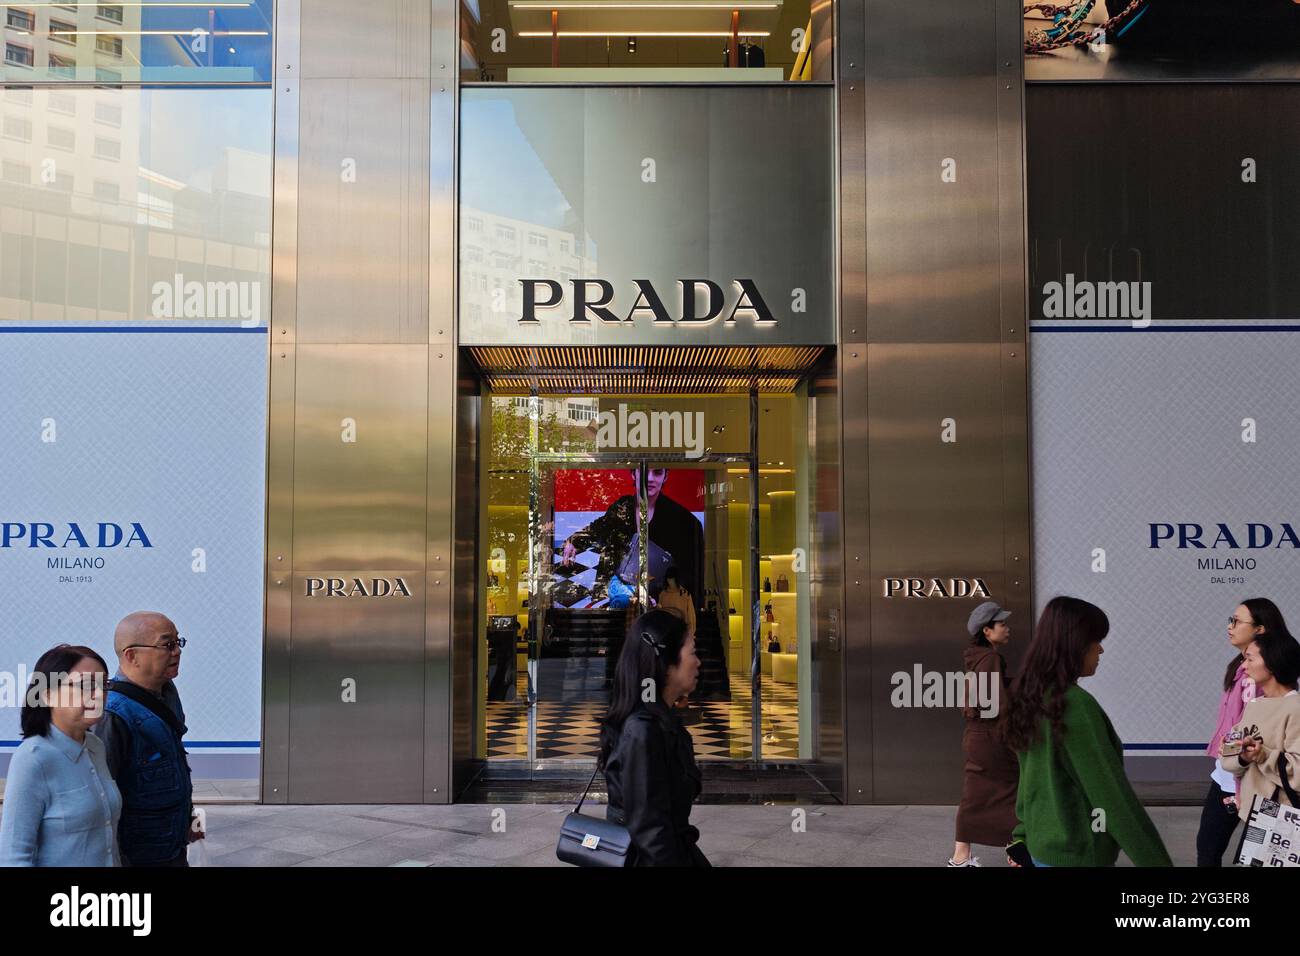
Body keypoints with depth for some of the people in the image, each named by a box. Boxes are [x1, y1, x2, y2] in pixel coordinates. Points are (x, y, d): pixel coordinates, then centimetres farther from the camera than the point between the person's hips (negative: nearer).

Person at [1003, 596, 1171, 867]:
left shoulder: (1029, 697, 2)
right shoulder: (1077, 705, -22)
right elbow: (1114, 795, -21)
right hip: (1078, 855, -8)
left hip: (1040, 847, 8)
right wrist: (1156, 861, -15)